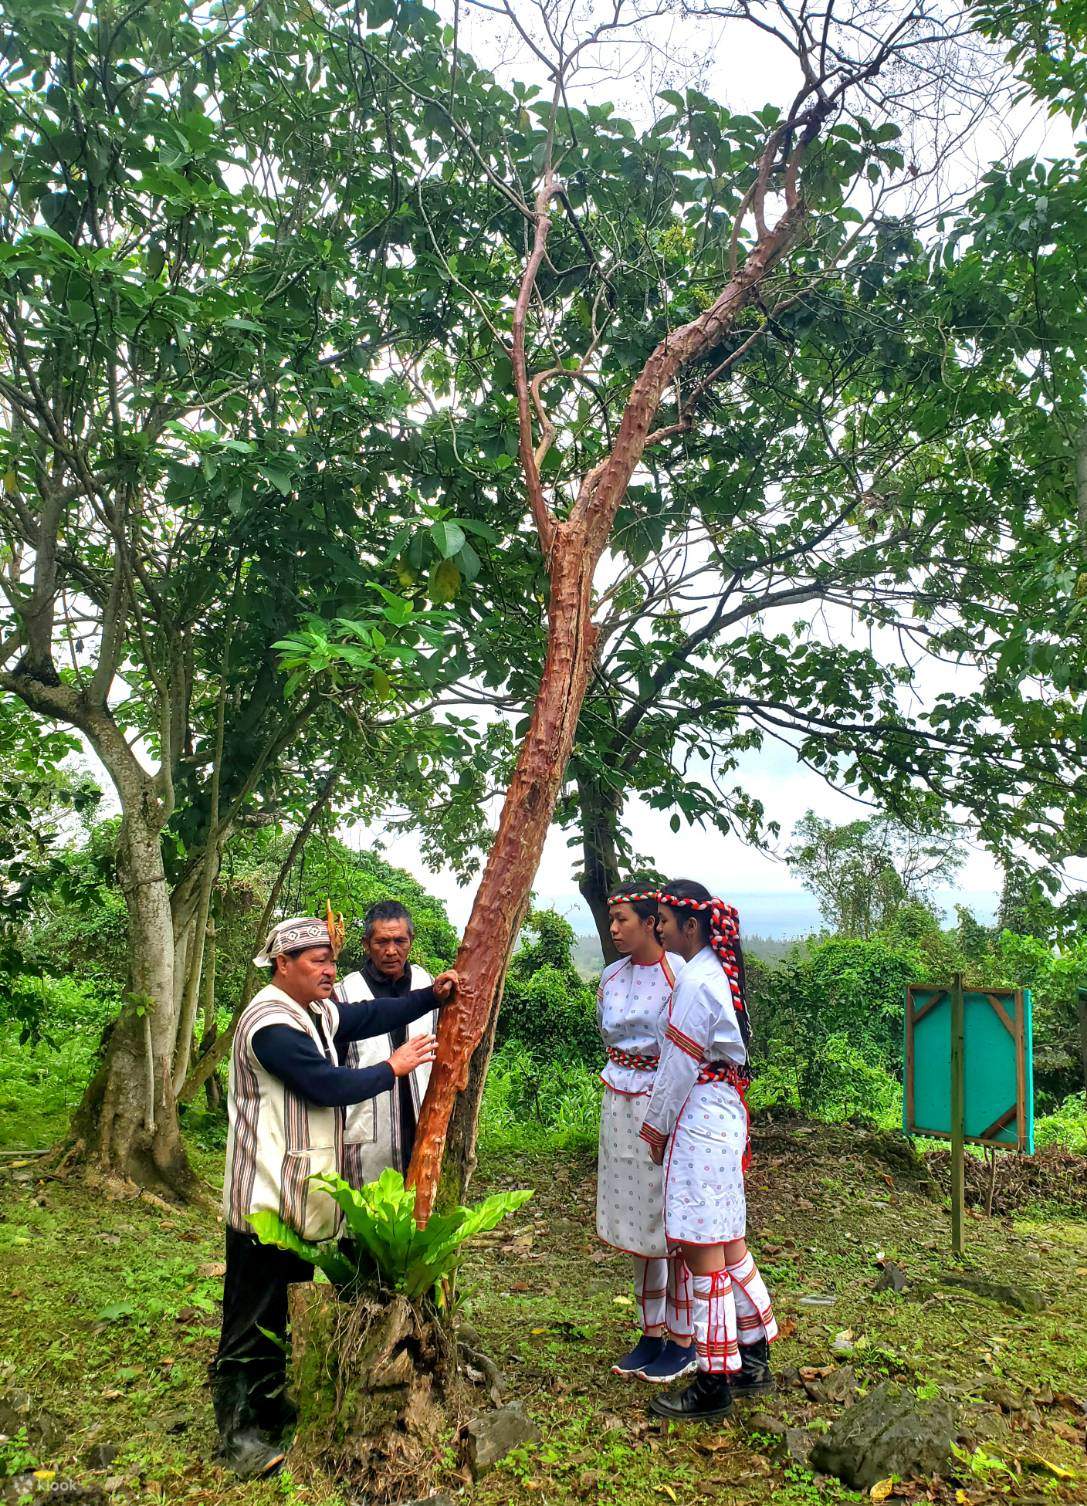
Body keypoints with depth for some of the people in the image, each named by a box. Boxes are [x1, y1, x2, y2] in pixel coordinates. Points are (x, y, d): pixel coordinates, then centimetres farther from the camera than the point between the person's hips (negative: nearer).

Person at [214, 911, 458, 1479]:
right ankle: (237, 1432, 16)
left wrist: (432, 995, -9)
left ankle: (270, 1405, 36)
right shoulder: (271, 1023, -23)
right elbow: (329, 1086, -26)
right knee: (252, 1316, 3)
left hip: (296, 1197, 10)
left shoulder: (316, 1013, 8)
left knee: (278, 1308, 21)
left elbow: (373, 1015, 3)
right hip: (265, 1197, -10)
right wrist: (393, 1068, -15)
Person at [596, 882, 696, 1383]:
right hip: (621, 1107, 7)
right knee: (637, 1227, 14)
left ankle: (682, 1341, 20)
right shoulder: (611, 976, 6)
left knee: (674, 1227, 4)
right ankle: (651, 1335, 28)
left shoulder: (680, 975, -14)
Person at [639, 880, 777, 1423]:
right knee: (728, 1242, 18)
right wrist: (665, 1120, 18)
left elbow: (680, 1066, -16)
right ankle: (753, 1363, 30)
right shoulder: (719, 972, 9)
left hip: (700, 1120, -10)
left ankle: (714, 1385, 11)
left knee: (702, 1249, 0)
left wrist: (658, 1125, -3)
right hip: (725, 1113, 10)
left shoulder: (695, 981, -19)